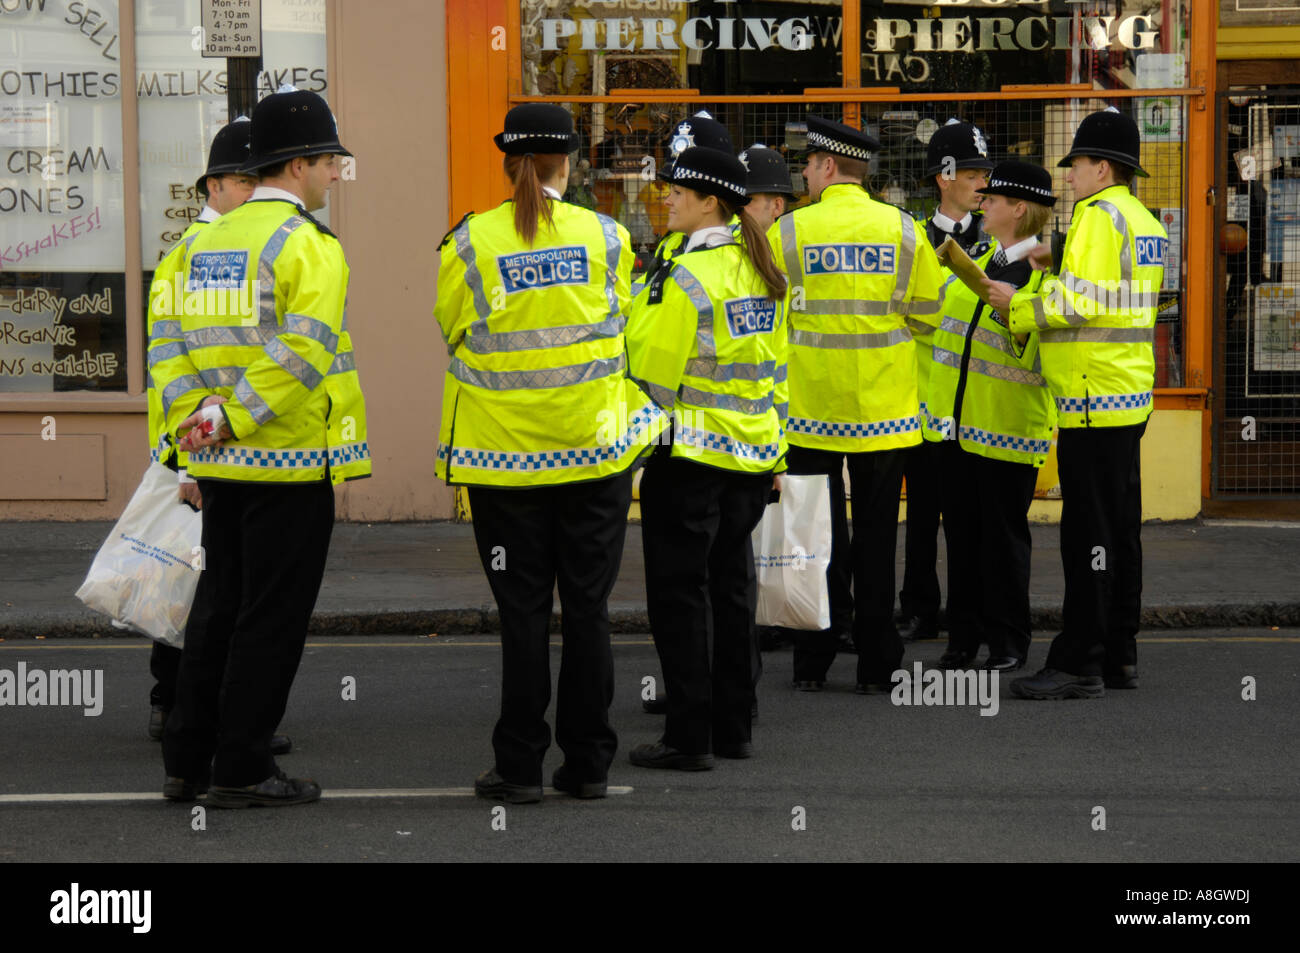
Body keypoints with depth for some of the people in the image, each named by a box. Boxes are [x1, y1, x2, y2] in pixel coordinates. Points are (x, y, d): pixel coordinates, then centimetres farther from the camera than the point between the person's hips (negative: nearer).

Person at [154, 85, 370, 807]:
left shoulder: (209, 241, 13)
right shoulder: (306, 244, -12)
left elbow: (180, 345, 9)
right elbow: (303, 352, -23)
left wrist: (192, 423, 3)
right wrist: (235, 420, -18)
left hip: (221, 465, 8)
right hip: (290, 463, -8)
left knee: (219, 607, 15)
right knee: (272, 616, 0)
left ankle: (186, 762, 18)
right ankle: (241, 771, 3)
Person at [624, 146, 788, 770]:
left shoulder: (685, 279, -17)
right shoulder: (761, 272, 8)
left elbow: (651, 374, -16)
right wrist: (775, 448, 19)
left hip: (690, 457, -8)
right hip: (751, 457, 8)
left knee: (679, 594, -1)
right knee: (731, 588, 14)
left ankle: (689, 736, 0)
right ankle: (733, 727, 19)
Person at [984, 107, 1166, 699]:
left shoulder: (1099, 214, -12)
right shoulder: (1144, 222, 17)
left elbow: (1077, 304, -19)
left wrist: (1015, 306, -6)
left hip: (1094, 396, -10)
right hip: (1130, 394, 10)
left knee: (1088, 533, -8)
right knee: (1120, 527, 12)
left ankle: (1079, 665, -8)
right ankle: (1118, 655, 17)